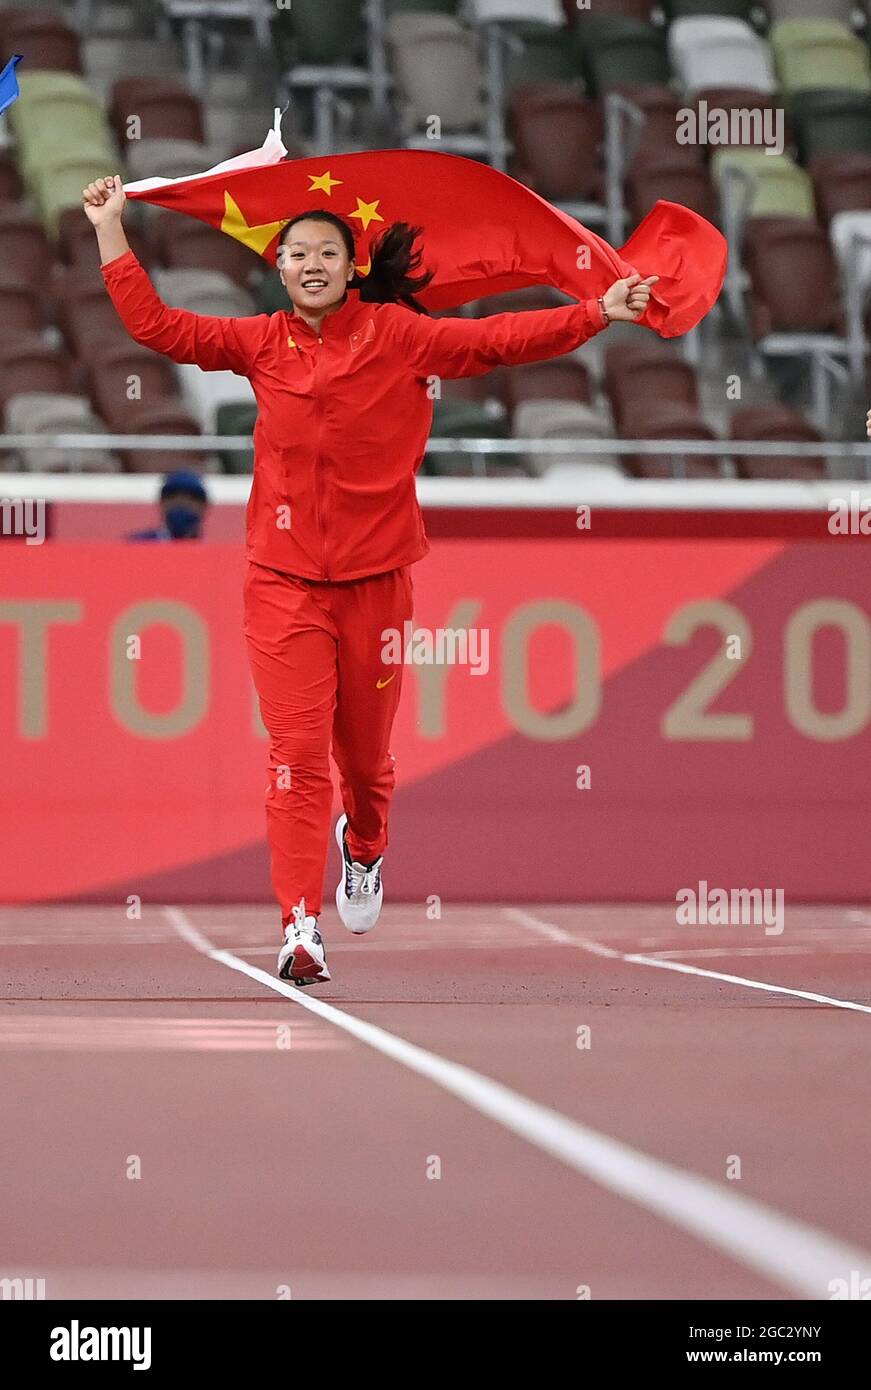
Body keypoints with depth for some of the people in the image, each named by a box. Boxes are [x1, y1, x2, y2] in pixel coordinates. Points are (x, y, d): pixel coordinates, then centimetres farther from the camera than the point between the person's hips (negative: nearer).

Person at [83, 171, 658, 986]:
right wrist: (111, 230, 4)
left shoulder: (395, 336, -2)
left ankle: (365, 847, 46)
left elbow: (499, 339, -7)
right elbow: (157, 326, 6)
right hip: (283, 578, 0)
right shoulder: (262, 346, 4)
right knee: (297, 750, -10)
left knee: (364, 750, 12)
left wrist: (599, 313, -16)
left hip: (373, 576, 0)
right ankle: (300, 926, -12)